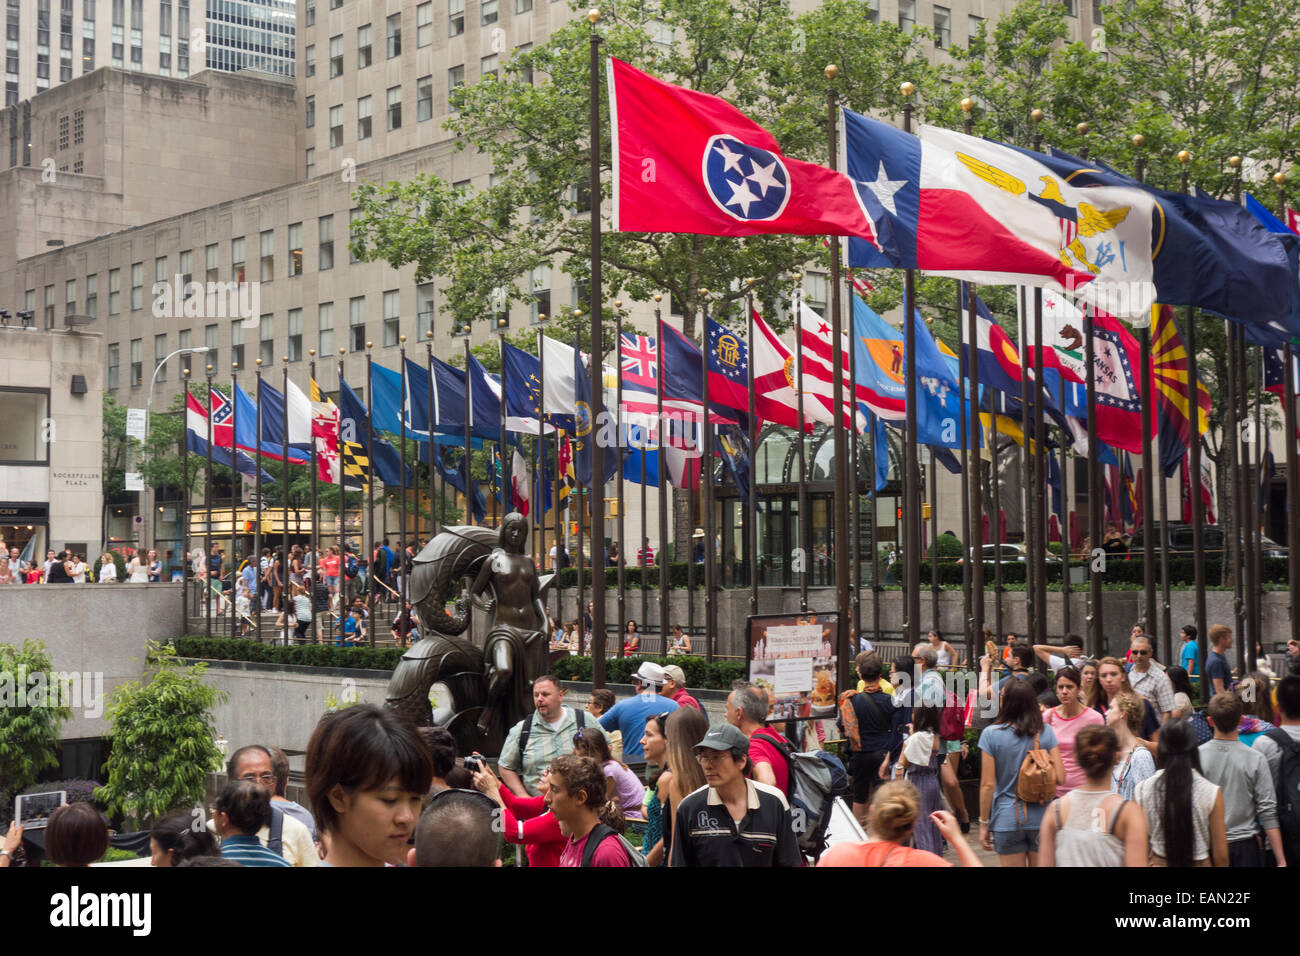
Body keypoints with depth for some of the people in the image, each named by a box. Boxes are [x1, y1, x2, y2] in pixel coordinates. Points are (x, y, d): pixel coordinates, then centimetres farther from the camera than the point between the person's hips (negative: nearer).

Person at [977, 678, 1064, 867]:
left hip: (1007, 820, -2)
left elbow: (987, 785, -8)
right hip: (1041, 817, 2)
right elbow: (1060, 777, -4)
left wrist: (984, 823, 0)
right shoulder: (1046, 732, -3)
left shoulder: (991, 734, -8)